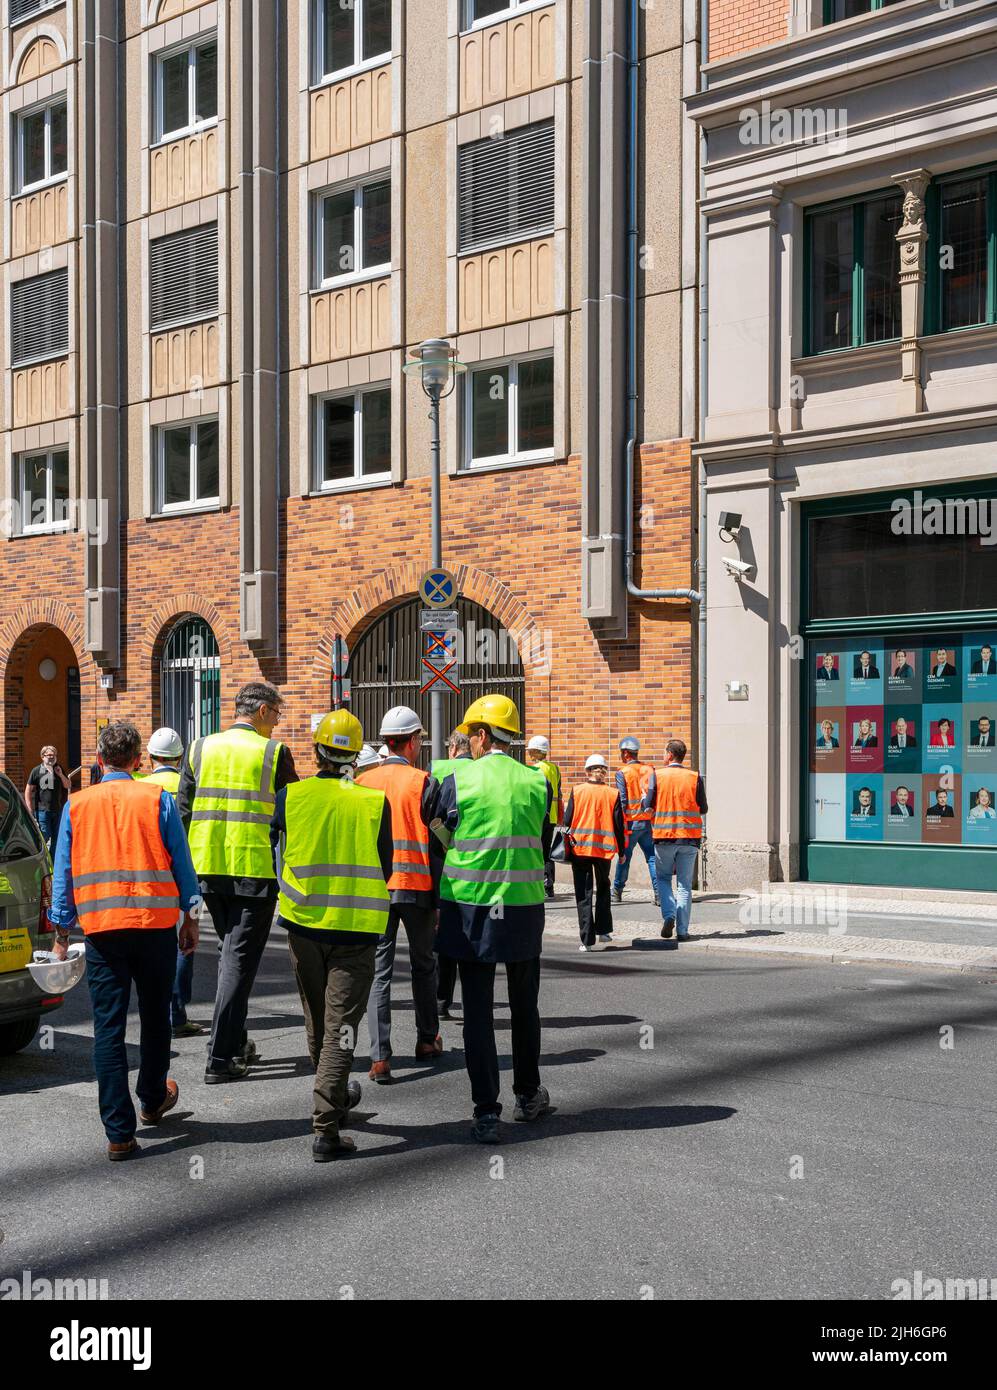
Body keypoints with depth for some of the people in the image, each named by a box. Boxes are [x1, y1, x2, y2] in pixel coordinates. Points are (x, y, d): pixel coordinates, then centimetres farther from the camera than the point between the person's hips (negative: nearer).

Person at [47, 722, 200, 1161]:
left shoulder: (77, 805, 4)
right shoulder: (158, 799, -1)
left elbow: (62, 874, 6)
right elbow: (181, 862, 2)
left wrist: (61, 931, 12)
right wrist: (189, 917, 11)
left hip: (101, 928, 0)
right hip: (155, 925, 0)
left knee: (108, 1027, 2)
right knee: (154, 1018, 19)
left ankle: (119, 1133, -1)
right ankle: (153, 1099, 37)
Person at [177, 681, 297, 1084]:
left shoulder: (200, 749, 7)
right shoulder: (274, 753, -6)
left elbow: (183, 810, 7)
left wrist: (185, 867, 14)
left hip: (209, 869, 5)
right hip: (256, 868, -5)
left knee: (229, 952, 21)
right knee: (239, 959, 0)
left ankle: (235, 1042, 27)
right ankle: (220, 1058, -3)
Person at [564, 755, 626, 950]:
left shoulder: (577, 791, -3)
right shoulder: (613, 794, -2)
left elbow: (567, 821, -2)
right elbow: (619, 824, 1)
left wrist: (567, 844, 11)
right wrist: (621, 851, 11)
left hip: (580, 847, -1)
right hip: (604, 849, 1)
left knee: (584, 894, 2)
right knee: (603, 889, 23)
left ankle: (587, 940, -2)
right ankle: (603, 930, 21)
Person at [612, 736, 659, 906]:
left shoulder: (622, 773, -6)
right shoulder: (649, 770, 7)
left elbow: (622, 801, -11)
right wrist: (655, 818, 12)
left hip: (631, 822, -3)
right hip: (649, 821, 3)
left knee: (624, 858, 8)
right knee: (652, 857, 4)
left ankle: (617, 892, 18)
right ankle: (659, 893, -6)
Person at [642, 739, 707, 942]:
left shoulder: (657, 776, -5)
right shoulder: (694, 777, -1)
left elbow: (648, 807, -5)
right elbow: (703, 809, 3)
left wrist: (644, 798, 17)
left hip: (664, 835, -1)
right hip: (689, 837, 1)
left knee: (663, 878, 17)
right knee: (684, 884, 7)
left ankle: (669, 914, -5)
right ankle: (682, 930, 4)